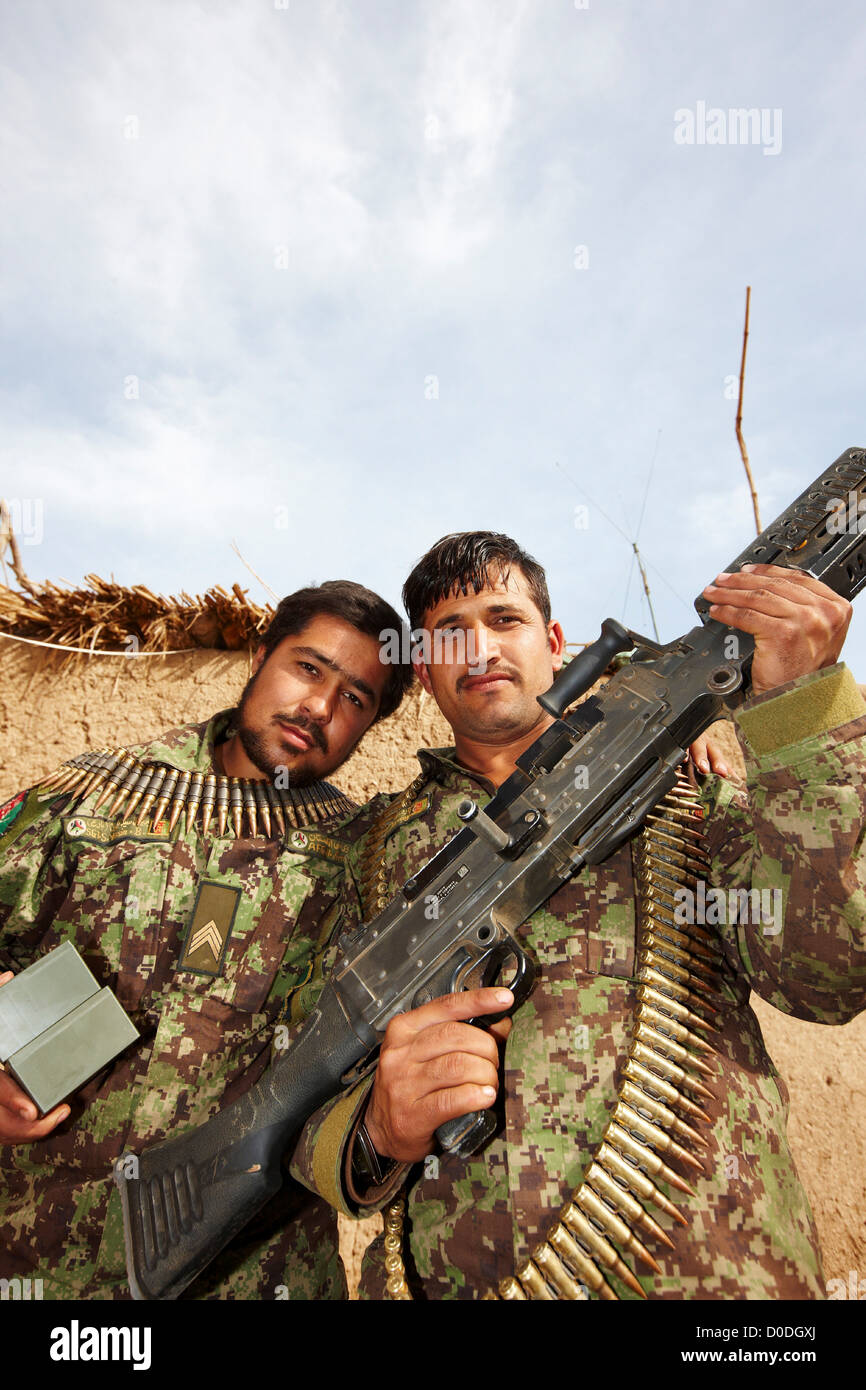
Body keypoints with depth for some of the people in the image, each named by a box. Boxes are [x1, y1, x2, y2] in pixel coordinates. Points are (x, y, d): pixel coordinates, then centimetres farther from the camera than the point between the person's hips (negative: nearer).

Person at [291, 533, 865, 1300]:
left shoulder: (682, 796, 2)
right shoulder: (378, 844, 5)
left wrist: (802, 702, -21)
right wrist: (372, 1131, -21)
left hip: (698, 1266, 0)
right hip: (437, 1277, 2)